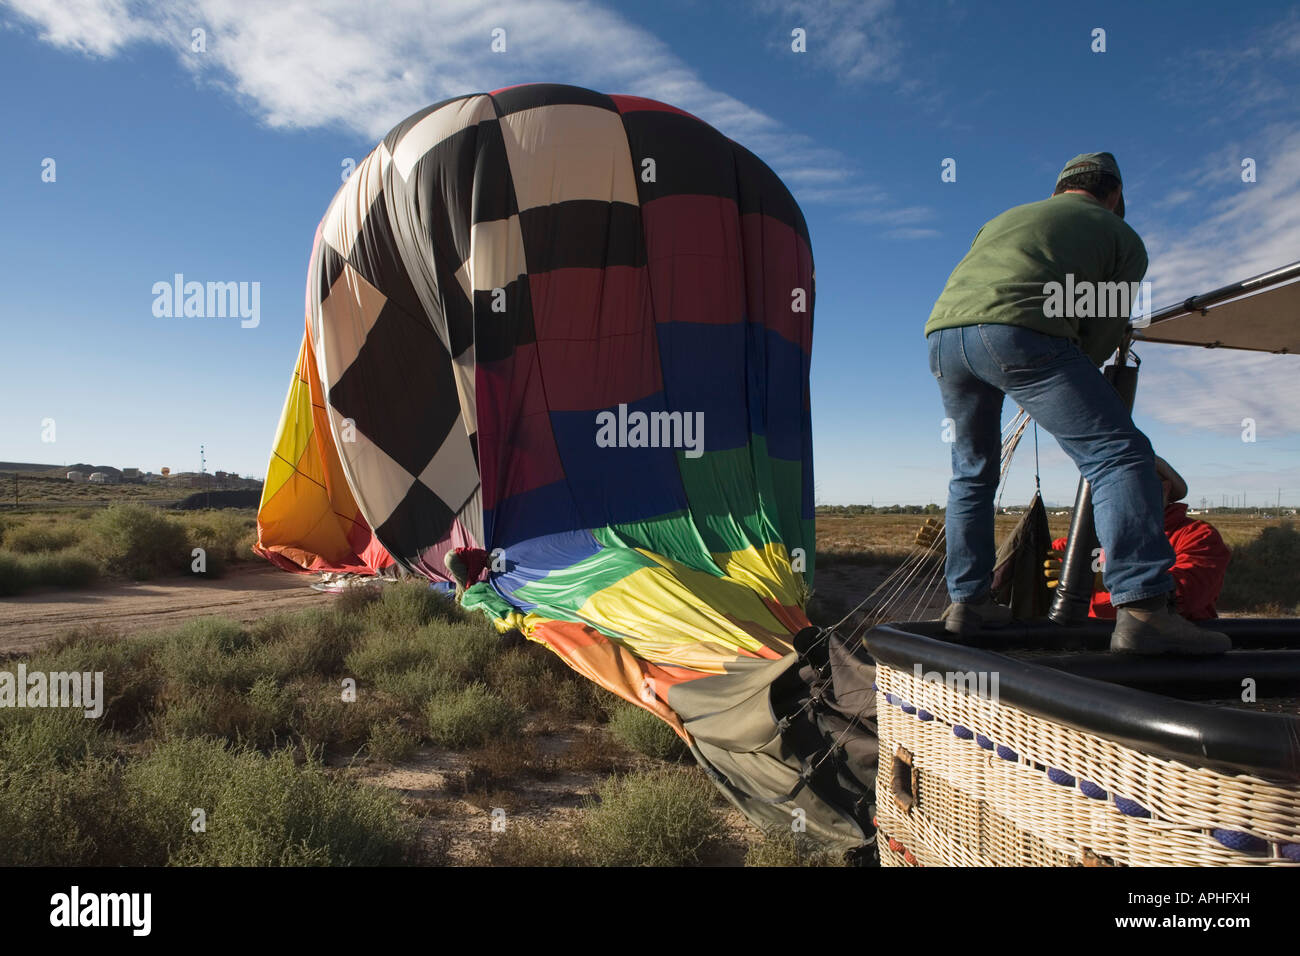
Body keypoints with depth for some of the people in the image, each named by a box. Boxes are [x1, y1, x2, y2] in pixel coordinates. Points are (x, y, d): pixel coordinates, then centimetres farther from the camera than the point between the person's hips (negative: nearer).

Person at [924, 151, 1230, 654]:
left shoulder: (1005, 217, 37)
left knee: (972, 472, 19)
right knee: (1118, 453, -3)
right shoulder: (1121, 236, 22)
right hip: (1017, 332, -6)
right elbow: (1104, 334, 17)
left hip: (942, 332, 6)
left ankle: (966, 603, 21)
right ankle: (1142, 608, -14)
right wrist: (1068, 380, 35)